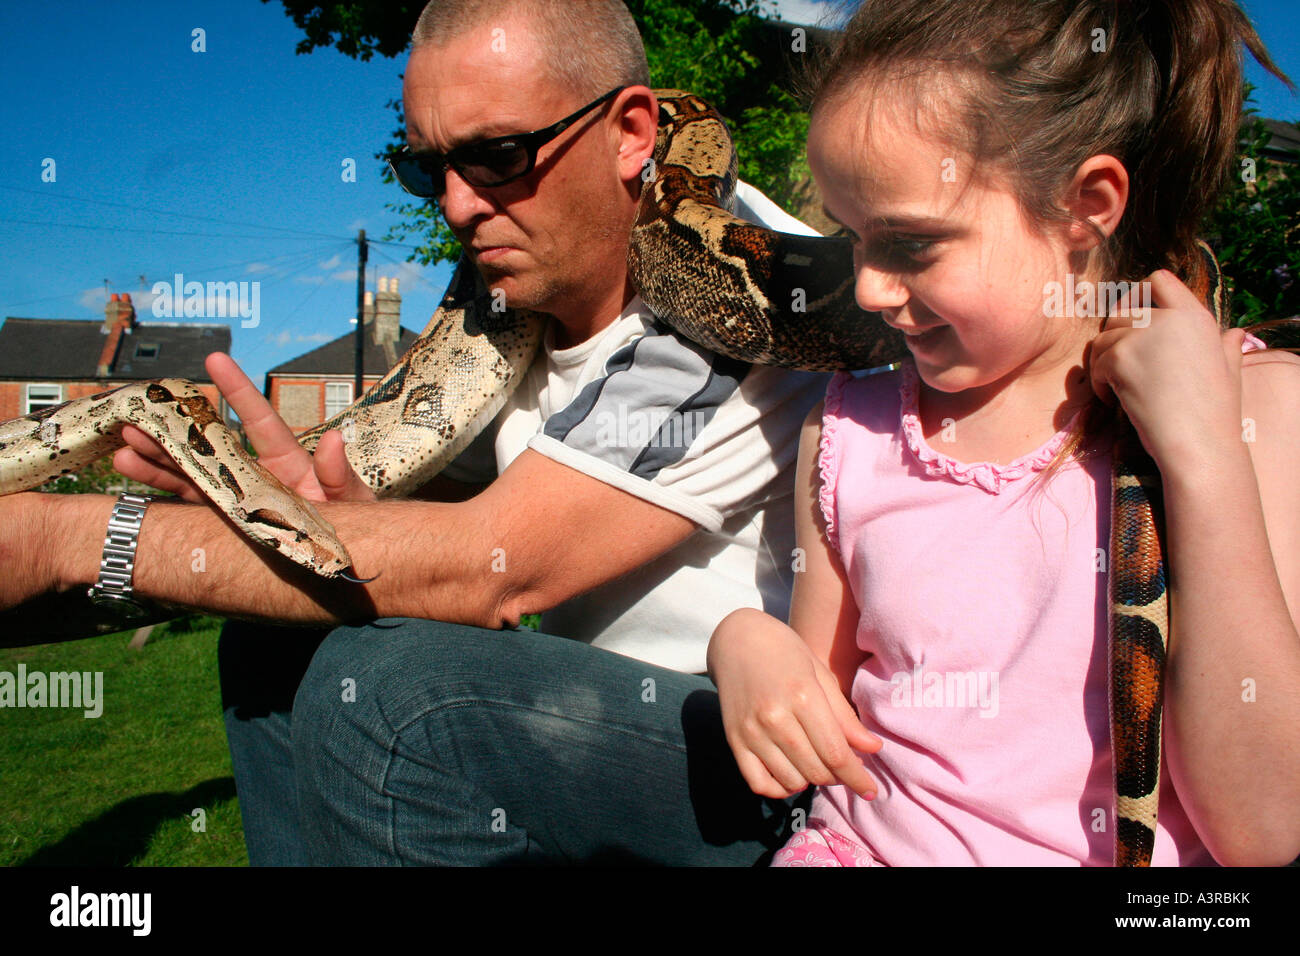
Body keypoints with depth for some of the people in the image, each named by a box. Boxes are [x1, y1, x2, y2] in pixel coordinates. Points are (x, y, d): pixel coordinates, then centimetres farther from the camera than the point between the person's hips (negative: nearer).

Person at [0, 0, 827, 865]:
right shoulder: (529, 295, 2)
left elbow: (490, 570, -29)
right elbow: (448, 512, 6)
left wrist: (72, 535, -24)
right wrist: (321, 496, -18)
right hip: (606, 700, 7)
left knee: (381, 682, -26)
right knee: (276, 645, 0)